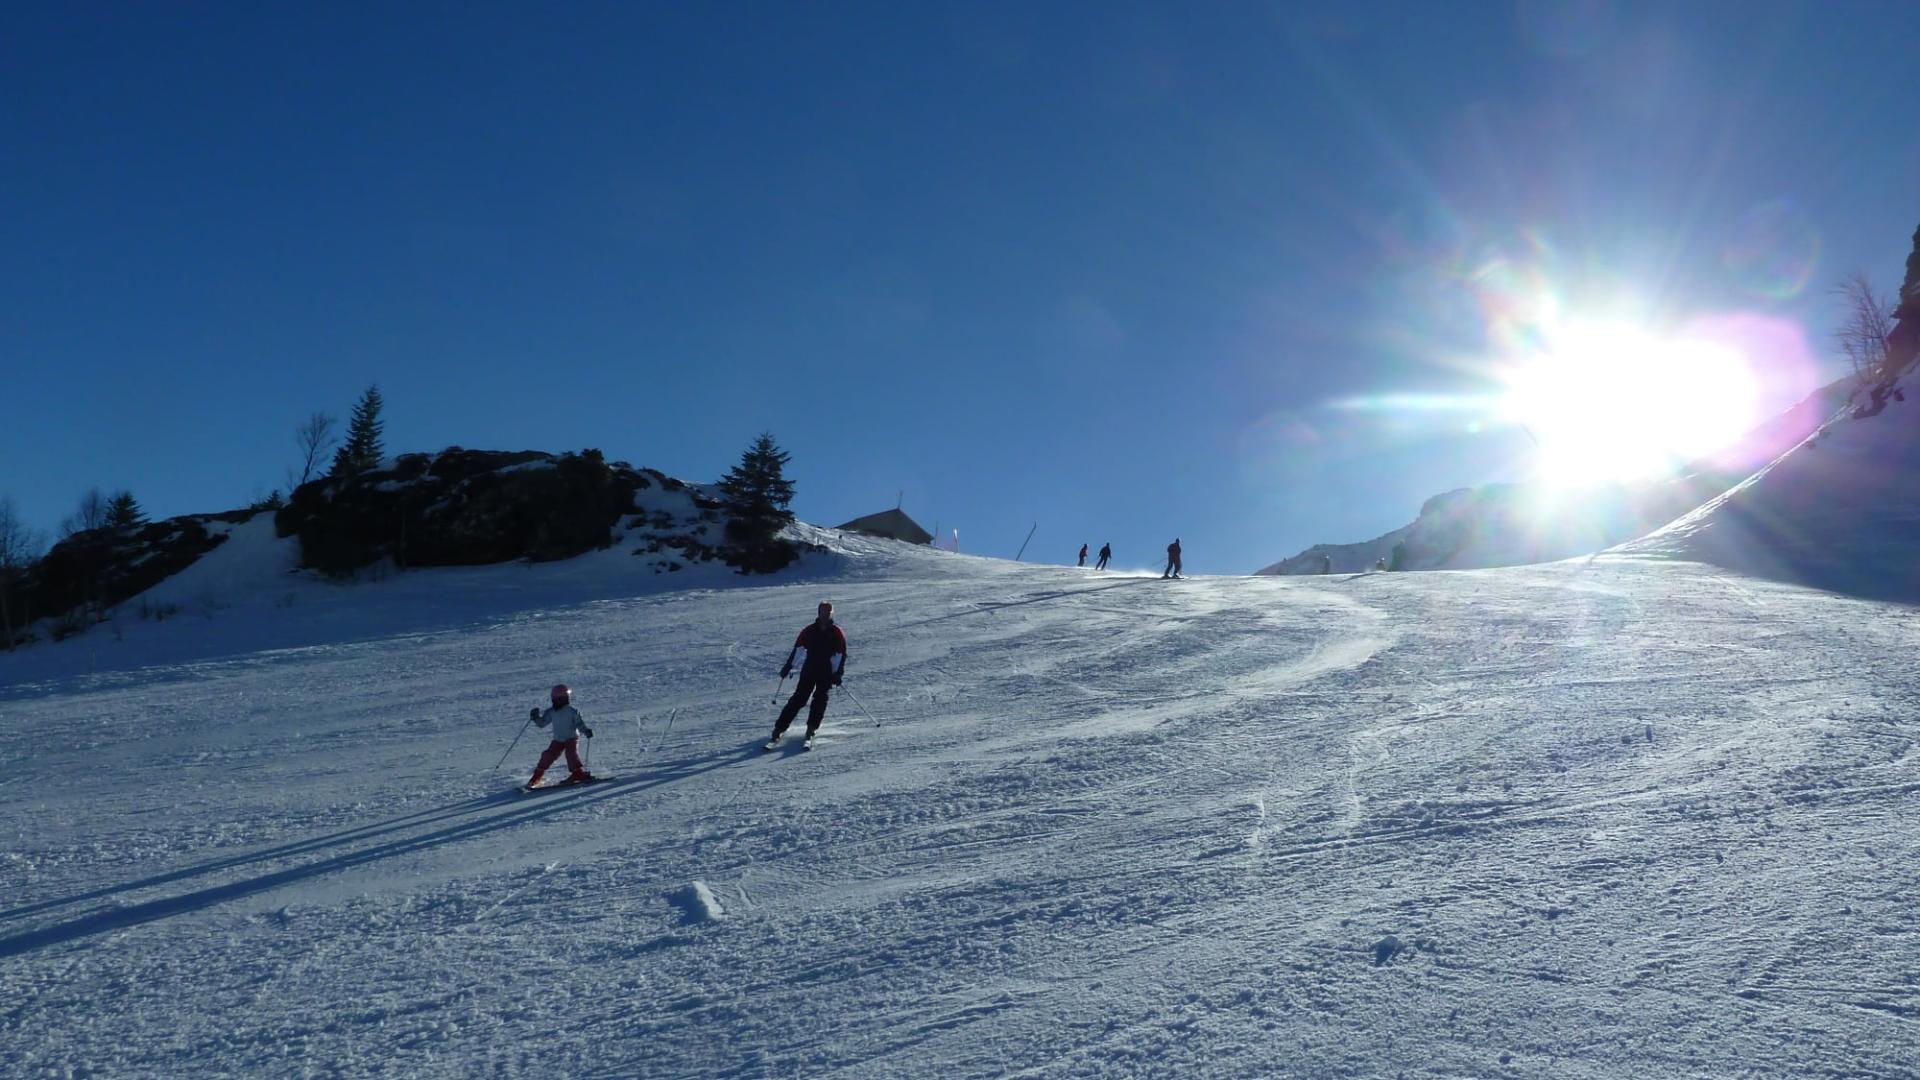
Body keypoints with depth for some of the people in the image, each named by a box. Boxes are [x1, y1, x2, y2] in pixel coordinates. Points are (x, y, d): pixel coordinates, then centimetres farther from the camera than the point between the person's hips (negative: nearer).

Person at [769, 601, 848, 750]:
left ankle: (810, 733, -10)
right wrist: (788, 665, -3)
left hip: (827, 672, 0)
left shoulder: (836, 634, 4)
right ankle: (778, 731, -8)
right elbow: (797, 648, 4)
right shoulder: (809, 631, 5)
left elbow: (841, 654, 3)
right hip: (809, 669, 0)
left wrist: (839, 673, -7)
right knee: (798, 699, -8)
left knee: (820, 699, -14)